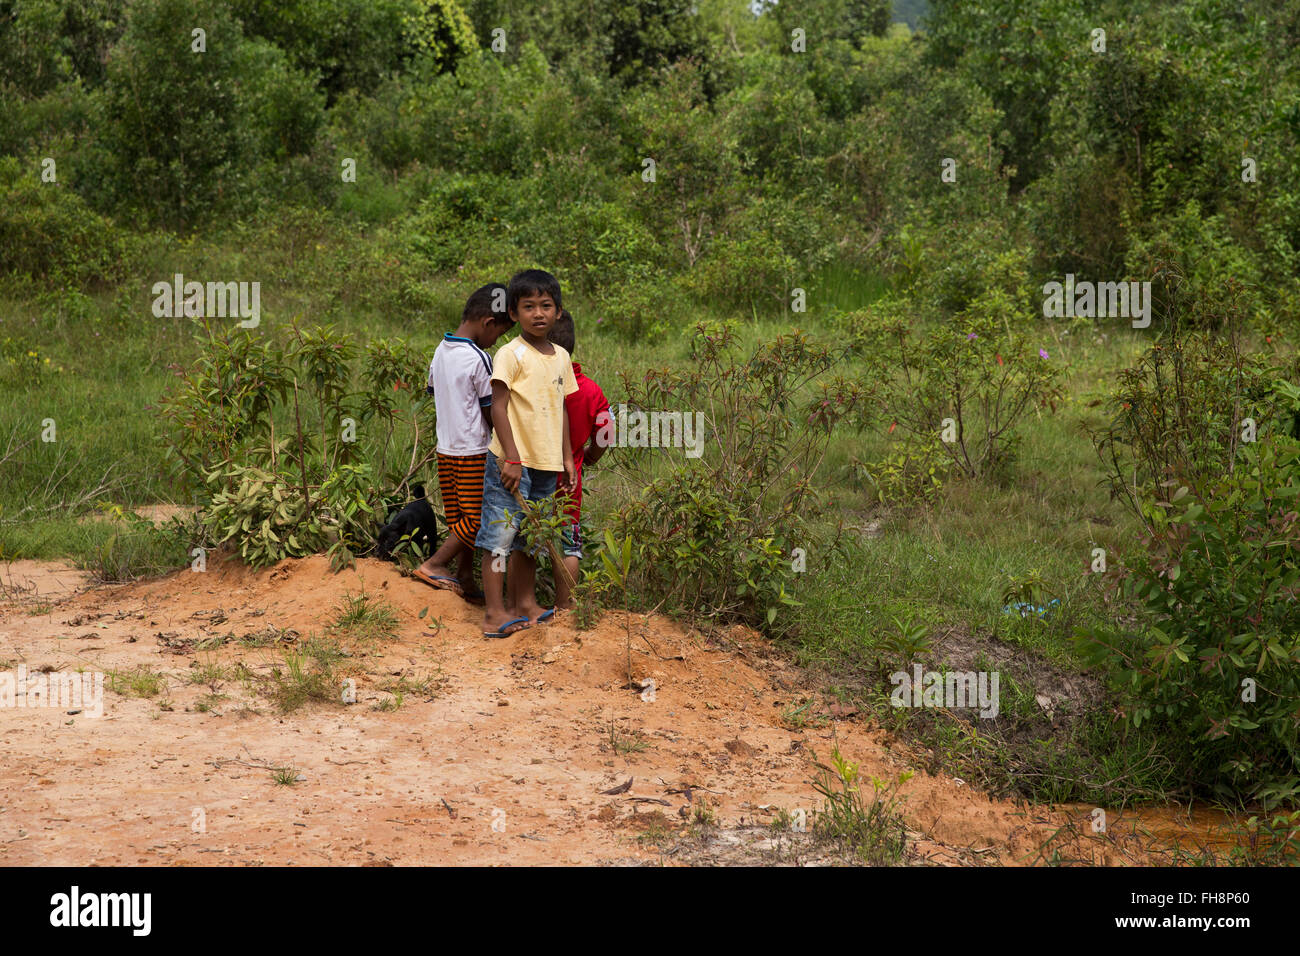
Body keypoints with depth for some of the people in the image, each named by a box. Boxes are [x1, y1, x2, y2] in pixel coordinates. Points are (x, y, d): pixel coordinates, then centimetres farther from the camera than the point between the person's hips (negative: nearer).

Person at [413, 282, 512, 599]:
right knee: (478, 519, -2)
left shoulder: (440, 351, 6)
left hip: (446, 449, 8)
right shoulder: (478, 359, -16)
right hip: (474, 451, -8)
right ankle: (434, 565, -6)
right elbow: (492, 415, -12)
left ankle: (466, 583, 15)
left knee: (460, 518, 12)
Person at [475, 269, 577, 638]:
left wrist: (567, 457, 16)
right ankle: (495, 613, -1)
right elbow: (499, 408, -12)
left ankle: (525, 602, 26)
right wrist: (512, 458, -17)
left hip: (547, 466, 7)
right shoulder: (511, 354, -10)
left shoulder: (561, 357, 11)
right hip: (513, 463, -7)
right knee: (500, 535, -4)